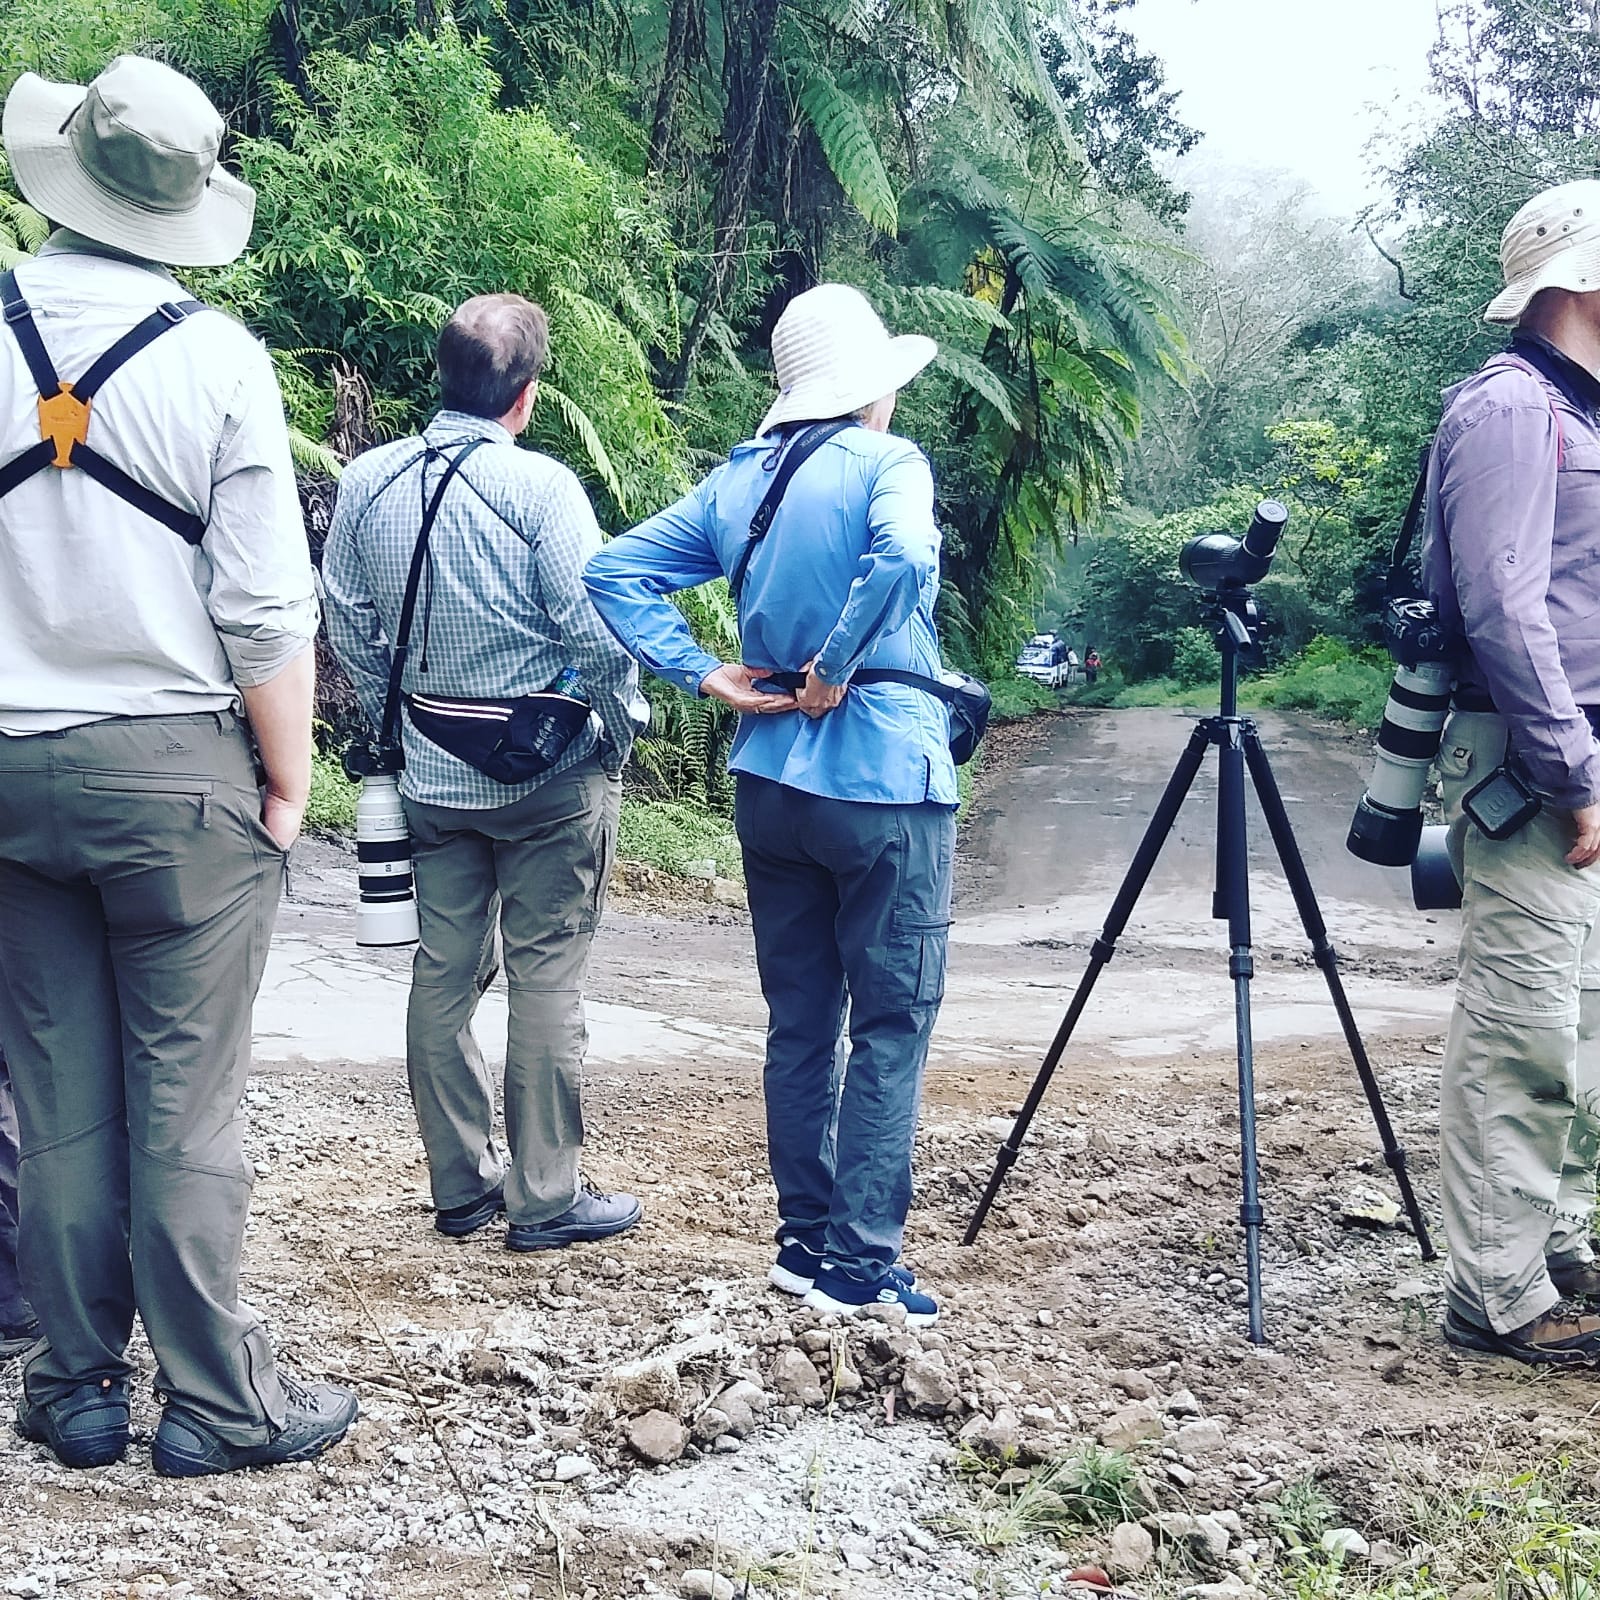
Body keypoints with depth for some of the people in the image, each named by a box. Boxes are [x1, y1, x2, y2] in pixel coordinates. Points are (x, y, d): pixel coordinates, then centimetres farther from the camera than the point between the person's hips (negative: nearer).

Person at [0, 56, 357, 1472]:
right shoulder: (215, 354, -7)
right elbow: (266, 606, -9)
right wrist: (288, 781, 1)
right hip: (177, 767, -3)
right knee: (186, 1102, 3)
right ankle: (213, 1401, 12)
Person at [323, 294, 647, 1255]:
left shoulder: (368, 482, 1)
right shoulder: (540, 487, -17)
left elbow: (351, 627, 9)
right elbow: (598, 634, -17)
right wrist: (621, 732, -1)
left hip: (433, 777, 5)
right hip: (552, 778, -5)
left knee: (444, 975, 12)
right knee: (546, 980, 2)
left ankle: (461, 1184, 22)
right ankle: (545, 1198, 9)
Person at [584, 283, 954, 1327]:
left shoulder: (737, 479, 10)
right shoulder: (886, 461, -8)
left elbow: (616, 573, 9)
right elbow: (903, 556, -29)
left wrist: (706, 675, 4)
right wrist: (838, 667, -18)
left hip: (771, 781, 6)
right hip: (884, 781, -6)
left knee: (800, 1020, 14)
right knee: (892, 1022, 1)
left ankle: (807, 1240, 21)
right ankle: (863, 1260, 3)